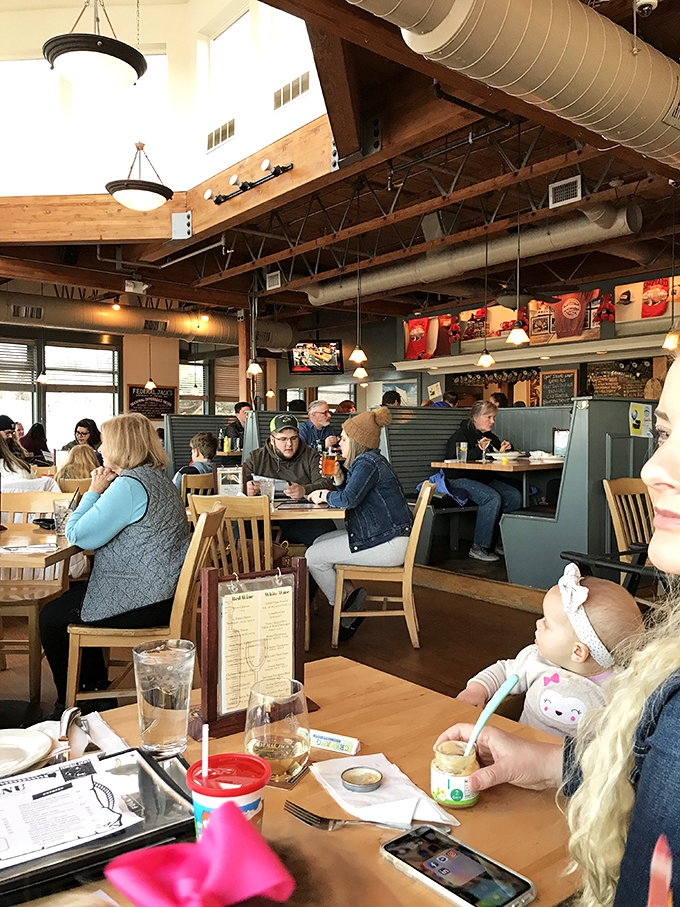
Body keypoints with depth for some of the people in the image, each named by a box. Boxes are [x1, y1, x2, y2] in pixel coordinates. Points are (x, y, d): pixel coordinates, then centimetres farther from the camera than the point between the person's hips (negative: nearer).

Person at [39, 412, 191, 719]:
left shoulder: (129, 485, -22)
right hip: (162, 592, 11)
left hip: (142, 603, -11)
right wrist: (102, 491, 5)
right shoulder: (157, 478, 11)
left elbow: (77, 535, -19)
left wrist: (94, 491, -7)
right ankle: (97, 685, 37)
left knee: (51, 616, 8)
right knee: (72, 593, 29)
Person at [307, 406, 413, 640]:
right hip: (383, 535, 11)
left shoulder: (368, 463, -17)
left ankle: (345, 601, 11)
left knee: (313, 557, -9)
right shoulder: (368, 461, 16)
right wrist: (338, 477, 3)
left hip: (388, 544, -11)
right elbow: (350, 495, 20)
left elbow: (348, 499, -30)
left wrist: (323, 495, -11)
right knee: (319, 543, 19)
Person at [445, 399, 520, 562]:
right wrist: (478, 450, -25)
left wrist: (504, 450, 6)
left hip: (484, 479, 8)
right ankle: (478, 548, -24)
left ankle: (502, 542, -4)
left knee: (515, 496, -14)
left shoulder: (490, 437, 16)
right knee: (492, 498, -32)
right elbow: (454, 462, -20)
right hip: (460, 481, -8)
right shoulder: (461, 435, -7)